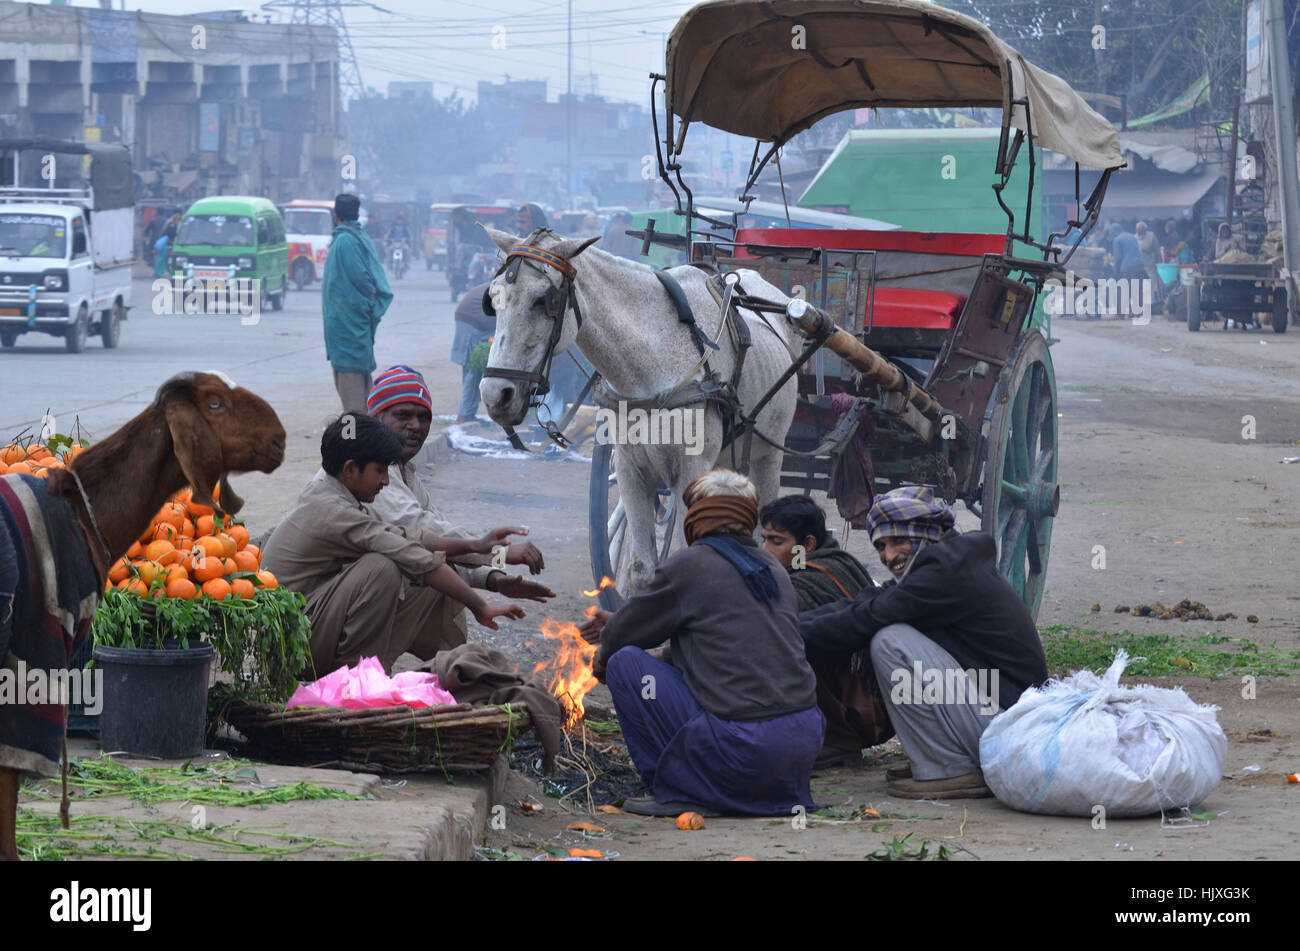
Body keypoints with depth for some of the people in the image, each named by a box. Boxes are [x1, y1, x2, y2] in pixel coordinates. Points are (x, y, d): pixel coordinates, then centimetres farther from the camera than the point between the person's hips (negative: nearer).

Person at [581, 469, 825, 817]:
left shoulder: (689, 565, -3)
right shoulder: (773, 569, 18)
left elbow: (627, 631, 9)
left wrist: (605, 652, 33)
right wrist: (616, 627, 42)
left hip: (742, 747, -7)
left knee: (626, 661, 6)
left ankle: (681, 792, 2)